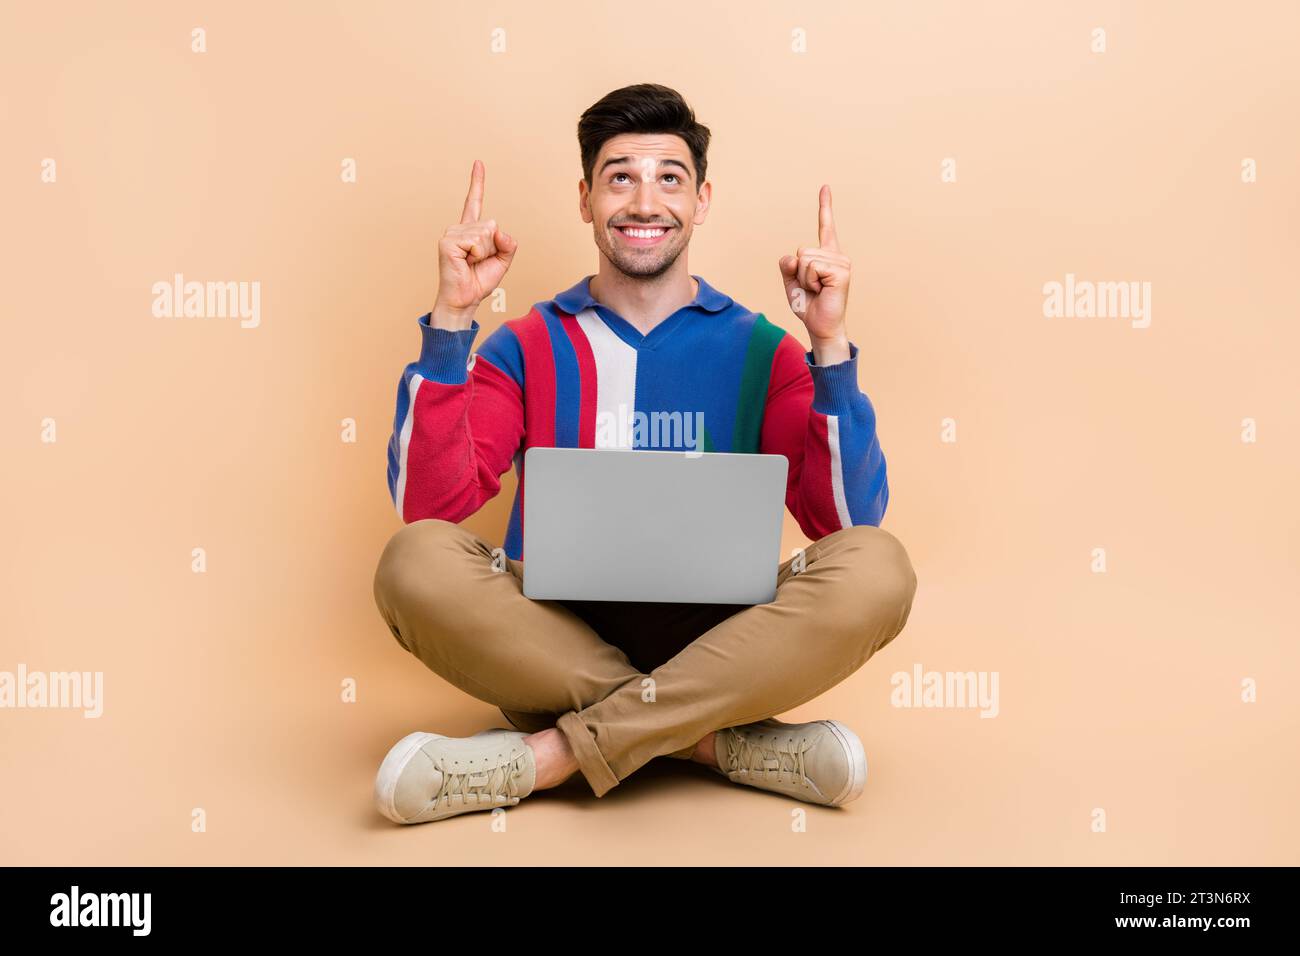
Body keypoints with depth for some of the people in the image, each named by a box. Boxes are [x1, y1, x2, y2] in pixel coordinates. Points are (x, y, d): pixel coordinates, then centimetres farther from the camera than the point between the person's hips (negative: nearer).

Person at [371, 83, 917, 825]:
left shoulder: (759, 351, 5)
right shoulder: (528, 347, 7)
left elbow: (849, 520, -7)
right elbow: (430, 504, -8)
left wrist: (830, 343, -15)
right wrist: (452, 318, -13)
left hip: (712, 644, 1)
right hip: (553, 639, 0)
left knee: (878, 570, -26)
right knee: (416, 562, -28)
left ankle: (549, 753, -23)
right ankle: (719, 741, -21)